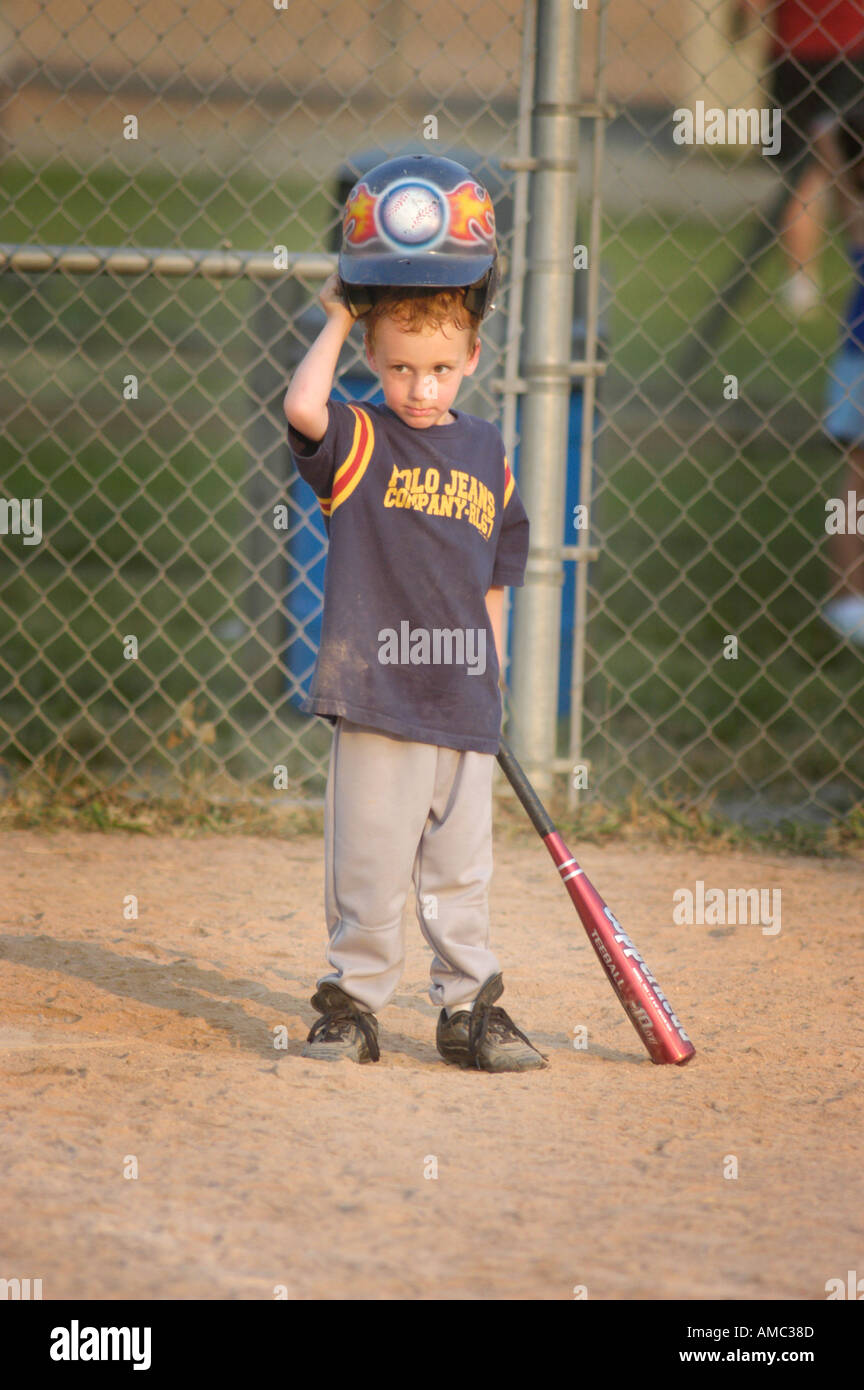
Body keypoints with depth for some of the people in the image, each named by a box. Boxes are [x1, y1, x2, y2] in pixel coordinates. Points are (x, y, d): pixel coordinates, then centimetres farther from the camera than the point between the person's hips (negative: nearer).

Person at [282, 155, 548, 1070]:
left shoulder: (487, 456, 10)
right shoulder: (358, 444, -2)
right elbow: (303, 408, -25)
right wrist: (337, 319, -12)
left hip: (464, 708, 4)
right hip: (376, 698, -4)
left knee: (462, 869, 11)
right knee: (368, 865, 0)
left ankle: (470, 1009, 20)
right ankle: (352, 1003, 12)